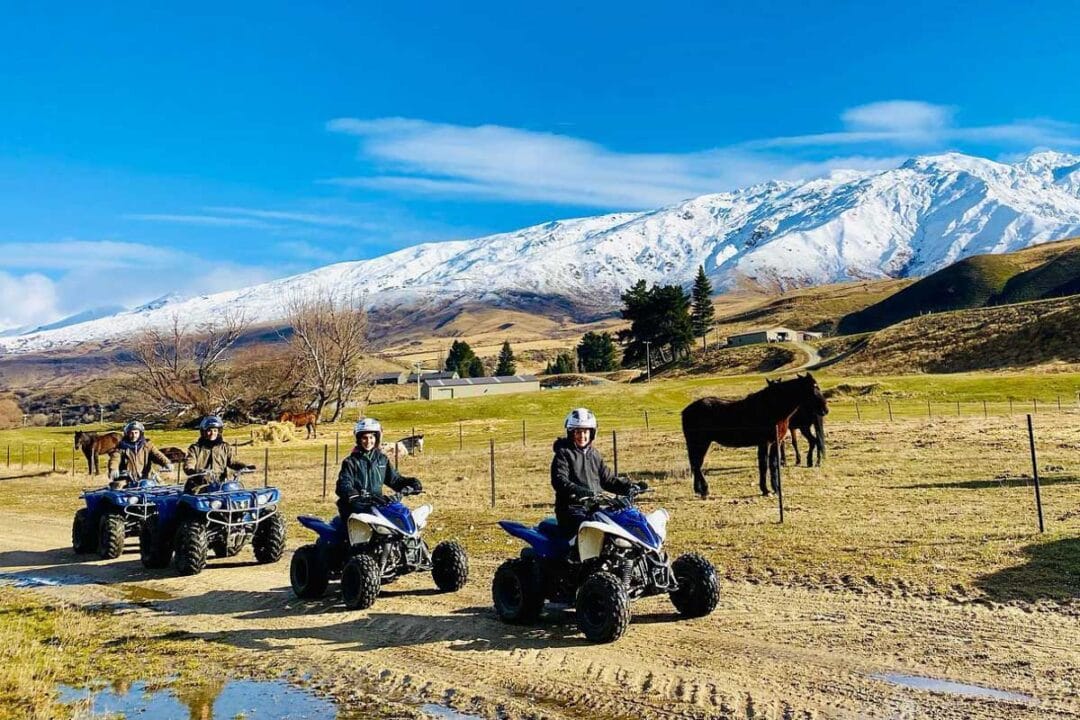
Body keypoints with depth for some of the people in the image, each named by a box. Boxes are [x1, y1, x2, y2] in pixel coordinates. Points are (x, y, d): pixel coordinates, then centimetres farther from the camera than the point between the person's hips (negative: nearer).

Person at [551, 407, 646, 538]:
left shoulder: (594, 454, 21)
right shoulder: (563, 453, -1)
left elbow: (608, 478, 21)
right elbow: (559, 480, -16)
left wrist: (630, 486, 6)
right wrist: (578, 491, -34)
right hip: (572, 508, -7)